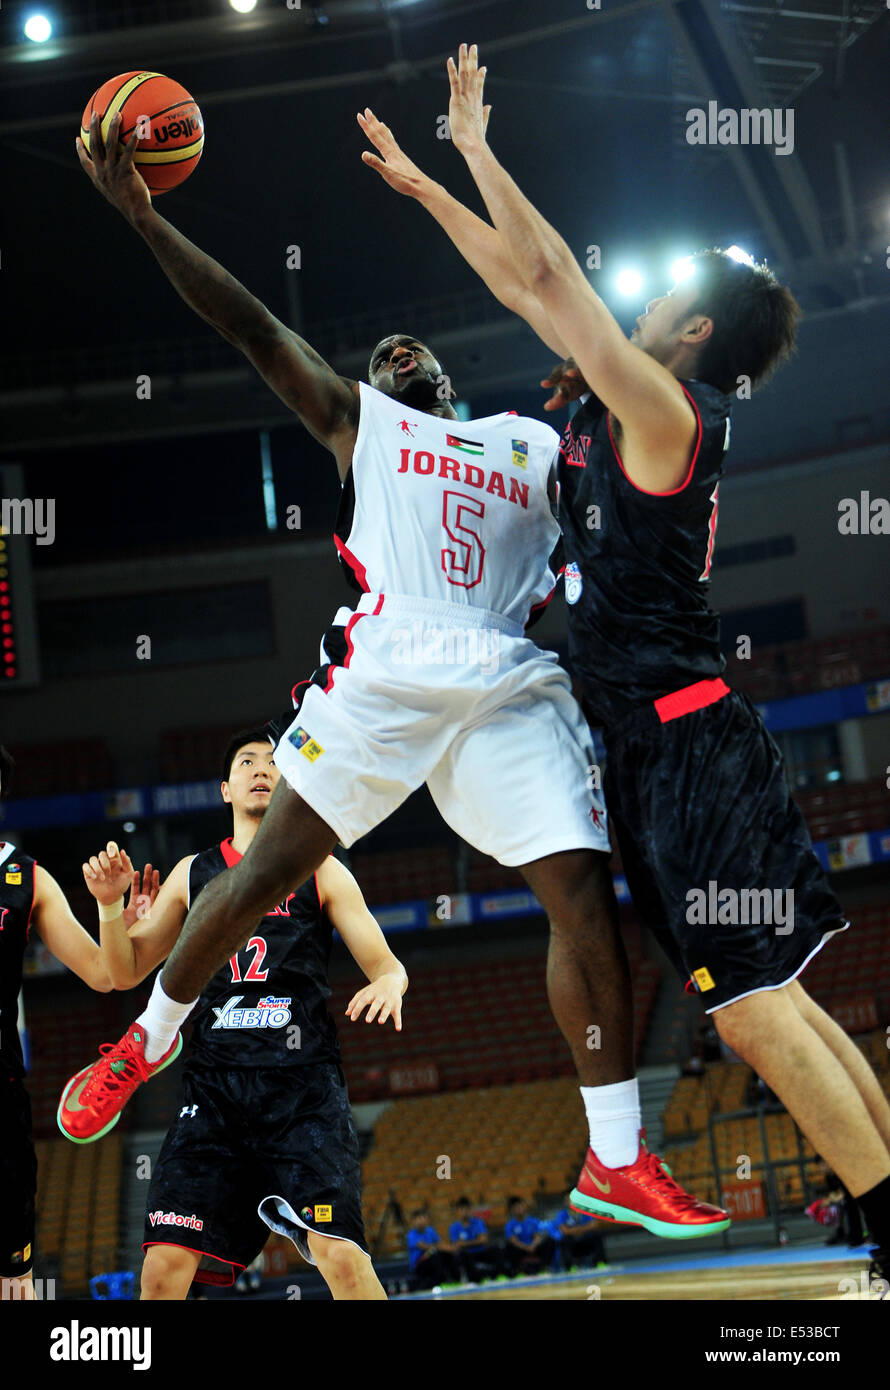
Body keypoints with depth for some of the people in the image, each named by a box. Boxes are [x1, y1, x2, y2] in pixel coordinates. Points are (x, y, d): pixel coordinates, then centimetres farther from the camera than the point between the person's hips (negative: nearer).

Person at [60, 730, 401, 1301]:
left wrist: (389, 984, -15)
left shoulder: (321, 872, 11)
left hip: (304, 1085, -2)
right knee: (165, 1265, -10)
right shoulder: (192, 873, 17)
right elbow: (126, 972, 21)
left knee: (343, 1258, -20)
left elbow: (388, 965, 10)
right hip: (213, 1086, 2)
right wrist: (110, 905, 2)